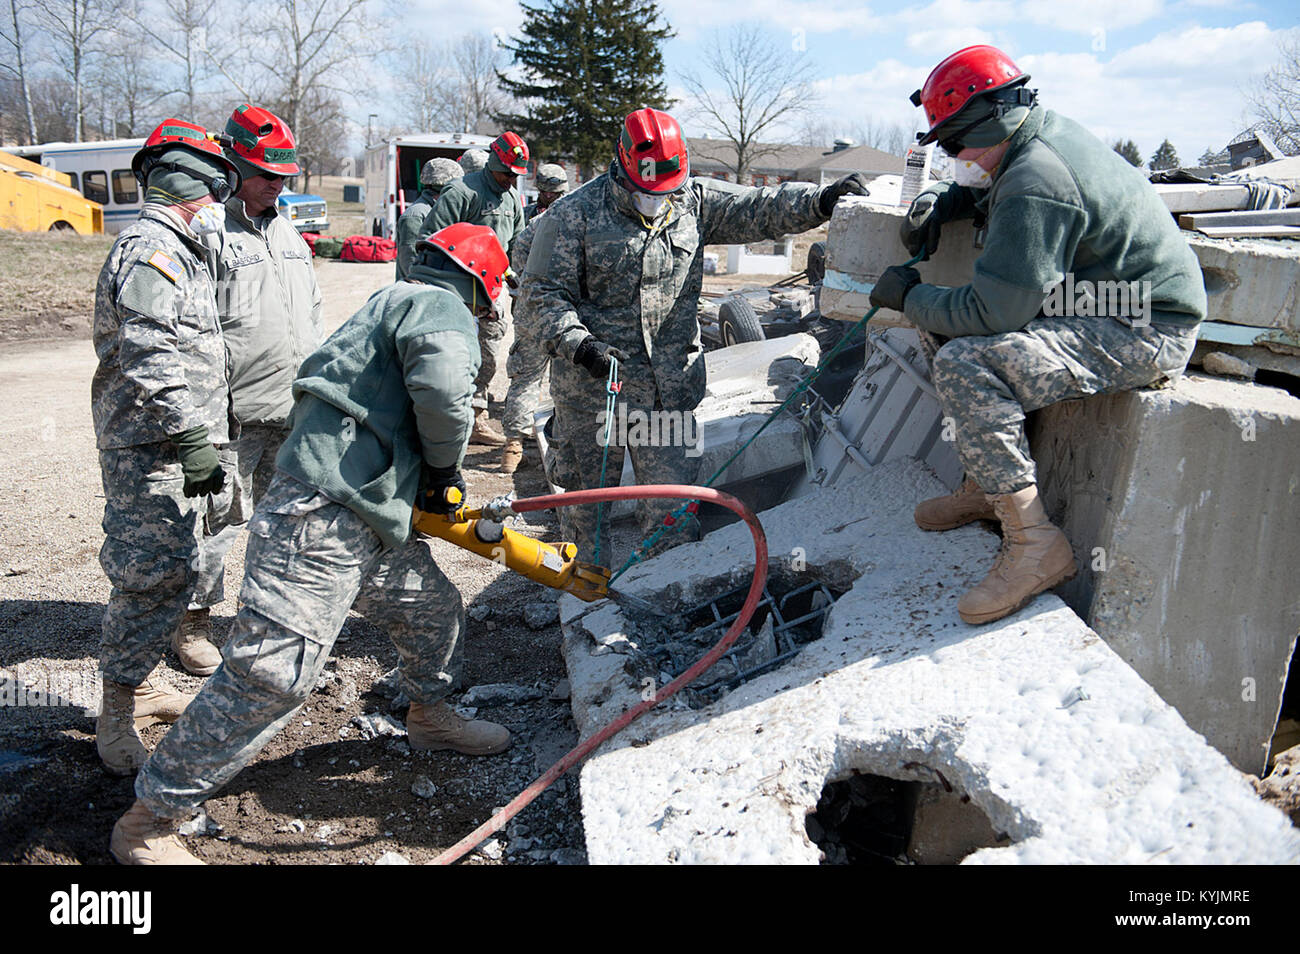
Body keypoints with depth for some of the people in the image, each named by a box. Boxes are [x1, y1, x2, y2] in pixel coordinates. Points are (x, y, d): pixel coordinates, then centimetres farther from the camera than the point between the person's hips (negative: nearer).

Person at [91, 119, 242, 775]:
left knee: (171, 569, 17)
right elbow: (150, 362, -25)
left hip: (172, 447, 11)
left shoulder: (178, 253, 19)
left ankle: (137, 683, 32)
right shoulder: (148, 251, -15)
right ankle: (118, 720, 3)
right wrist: (195, 440, -27)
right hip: (150, 449, -11)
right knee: (155, 574, -8)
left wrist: (217, 420, 29)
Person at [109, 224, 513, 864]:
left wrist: (430, 484, 29)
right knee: (272, 673, -8)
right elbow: (441, 383, -27)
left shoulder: (393, 306, 24)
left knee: (435, 613, 23)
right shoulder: (440, 307, -6)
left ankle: (427, 718, 48)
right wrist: (445, 470, -10)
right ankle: (148, 821, 4)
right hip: (318, 522, -10)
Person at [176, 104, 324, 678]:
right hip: (235, 412, -7)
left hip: (294, 408, 7)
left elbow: (312, 314, 24)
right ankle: (194, 623, 16)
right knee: (221, 516, -1)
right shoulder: (208, 231, -8)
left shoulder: (286, 231, 17)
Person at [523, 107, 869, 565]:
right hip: (592, 383, -2)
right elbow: (544, 291, -6)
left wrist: (820, 200, -18)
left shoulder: (695, 201, 5)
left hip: (667, 387, 2)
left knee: (671, 497, 4)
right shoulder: (577, 214, -6)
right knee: (589, 490, 10)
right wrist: (578, 344, -20)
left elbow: (758, 208, -1)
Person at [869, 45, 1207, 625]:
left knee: (964, 364, -27)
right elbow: (986, 190, 33)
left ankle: (1035, 544, -21)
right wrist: (940, 201, 13)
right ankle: (988, 488, 18)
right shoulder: (1047, 137, 10)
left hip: (1145, 335, -11)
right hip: (1126, 314, 11)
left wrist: (910, 298, -10)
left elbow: (993, 310, -26)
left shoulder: (1035, 183, -23)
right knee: (960, 333, 16)